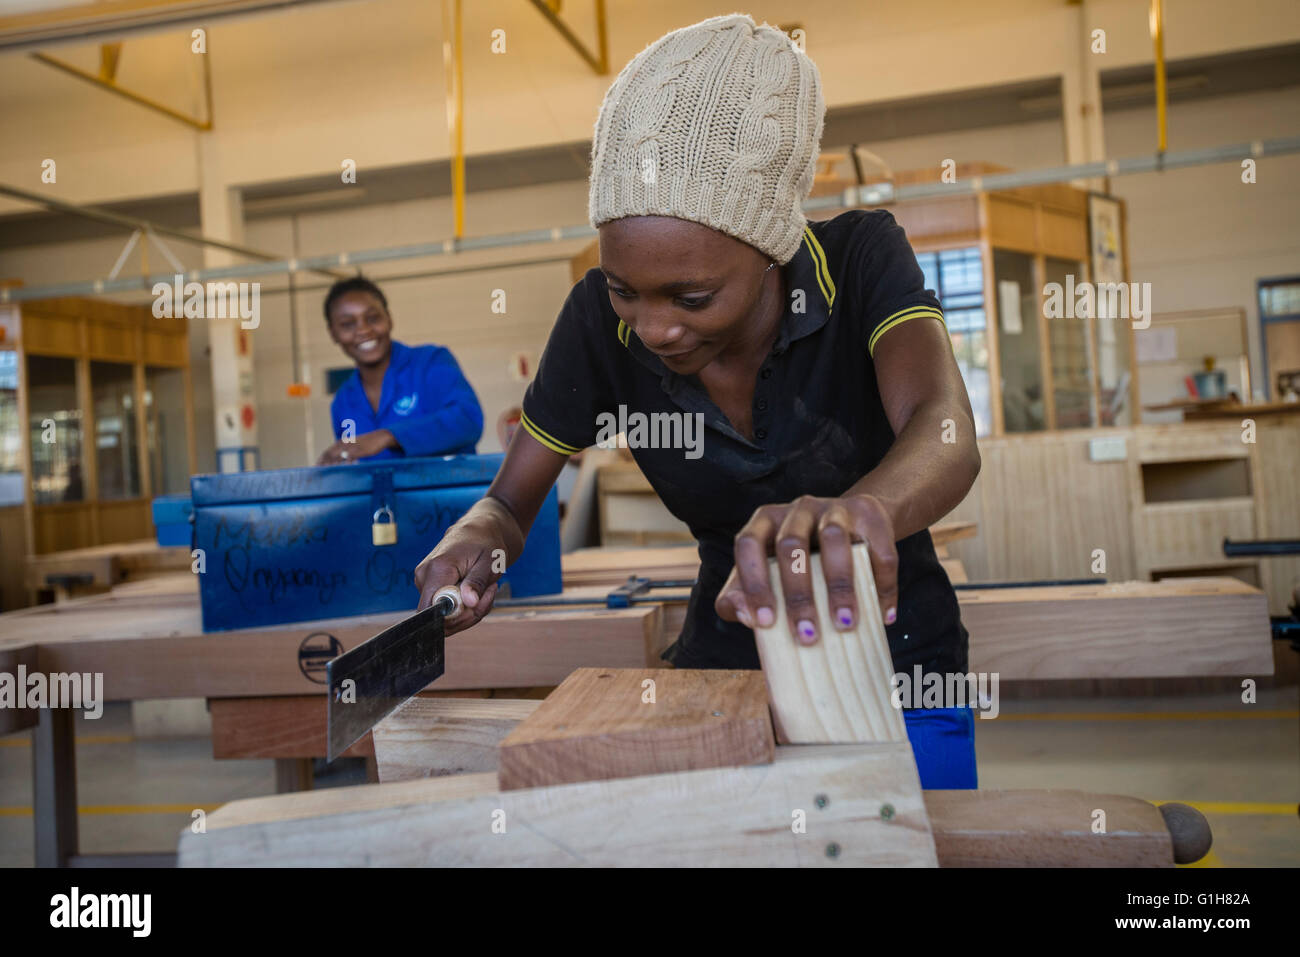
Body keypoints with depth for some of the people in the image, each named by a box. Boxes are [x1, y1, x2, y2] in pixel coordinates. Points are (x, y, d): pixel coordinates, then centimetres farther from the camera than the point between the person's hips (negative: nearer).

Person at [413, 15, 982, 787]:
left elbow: (948, 437, -38)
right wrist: (473, 546, -32)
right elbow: (509, 504, -7)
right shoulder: (602, 320, -14)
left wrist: (861, 510, -62)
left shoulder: (862, 260, -20)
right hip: (723, 659, 2)